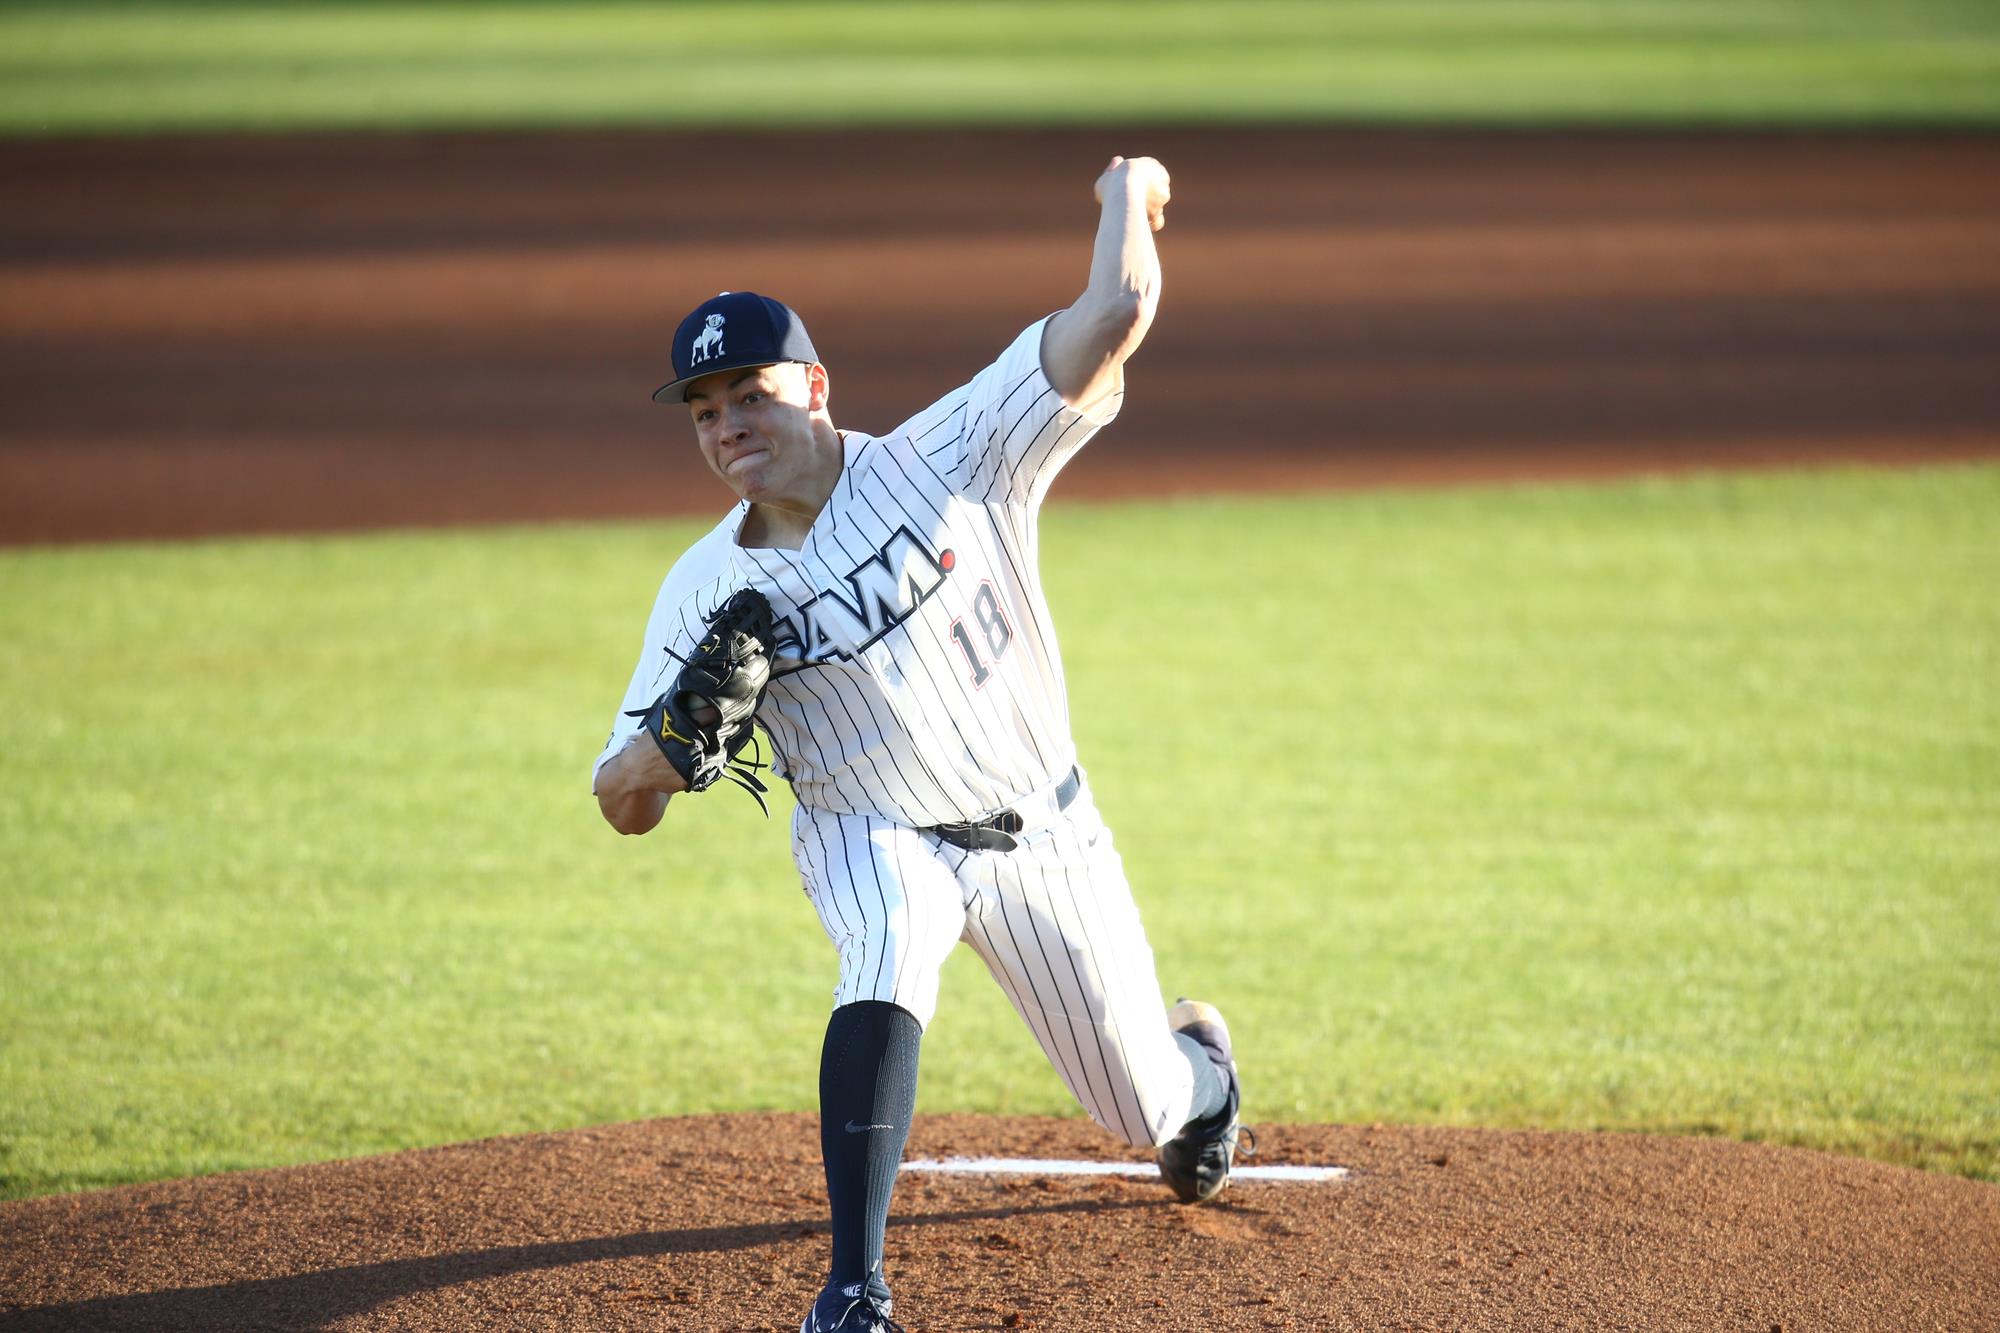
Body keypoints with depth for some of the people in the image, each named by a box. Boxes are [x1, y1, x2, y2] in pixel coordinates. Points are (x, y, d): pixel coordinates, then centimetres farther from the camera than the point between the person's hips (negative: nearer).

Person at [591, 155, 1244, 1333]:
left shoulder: (948, 462, -21)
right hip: (873, 836, 0)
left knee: (1149, 1108, 13)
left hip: (1042, 828, 0)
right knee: (884, 972, -36)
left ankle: (1197, 1054, 53)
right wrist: (671, 742, -35)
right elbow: (625, 804, -12)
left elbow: (1118, 314, -28)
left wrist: (1126, 193, -9)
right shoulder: (705, 592, -13)